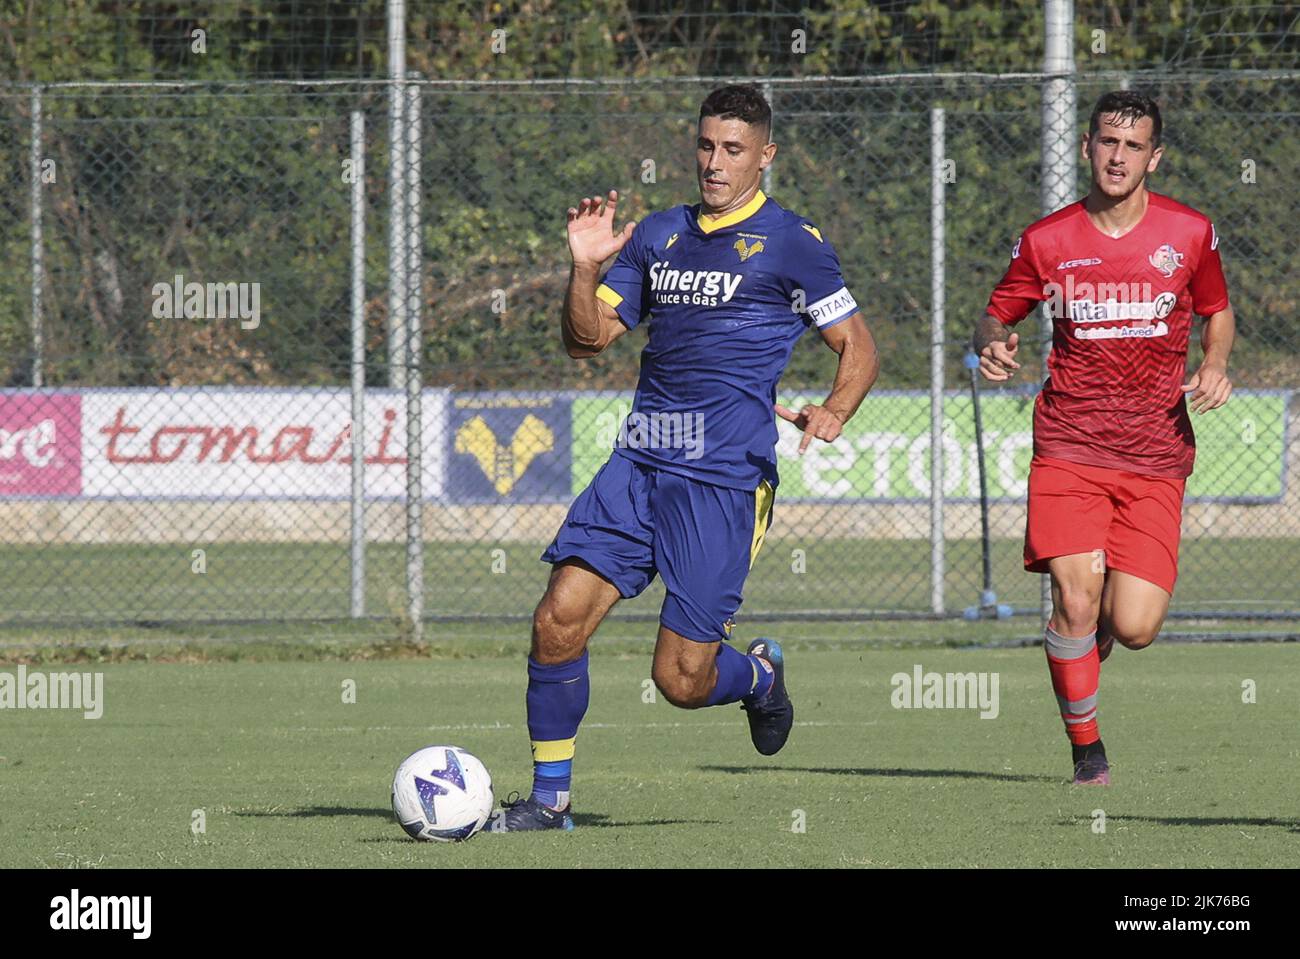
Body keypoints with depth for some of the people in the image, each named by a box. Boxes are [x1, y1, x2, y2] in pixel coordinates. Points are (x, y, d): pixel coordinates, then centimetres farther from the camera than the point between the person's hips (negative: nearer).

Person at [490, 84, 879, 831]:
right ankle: (550, 797, 1)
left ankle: (759, 675, 30)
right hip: (639, 464, 5)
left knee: (682, 679, -6)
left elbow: (858, 347, 4)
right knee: (560, 619, -11)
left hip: (726, 481, -5)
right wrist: (585, 268, -4)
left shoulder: (792, 243, -1)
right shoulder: (658, 236, 14)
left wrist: (832, 414, -14)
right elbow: (588, 339, 14)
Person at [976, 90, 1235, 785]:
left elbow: (1218, 314, 19)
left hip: (1156, 459, 1)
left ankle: (1095, 631, 30)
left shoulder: (1190, 233, 4)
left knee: (1133, 628, -9)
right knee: (1076, 593, -18)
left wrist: (1214, 367, -1)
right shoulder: (1047, 241, 2)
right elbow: (997, 314, 13)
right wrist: (992, 345, -10)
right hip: (1069, 448, -1)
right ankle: (1086, 749, 2)